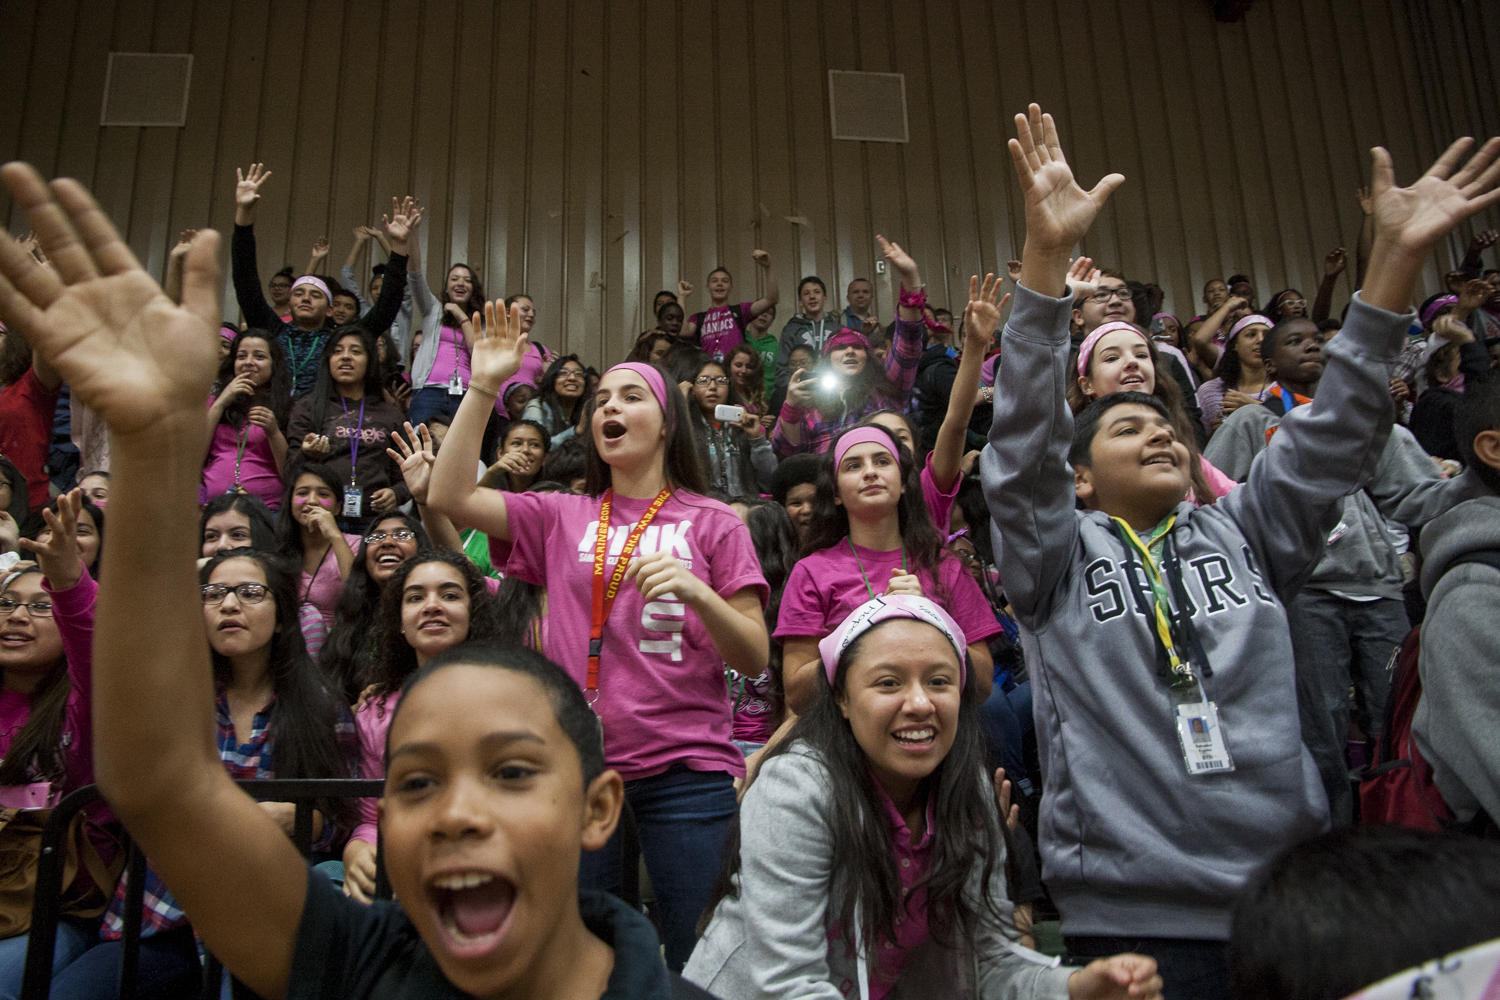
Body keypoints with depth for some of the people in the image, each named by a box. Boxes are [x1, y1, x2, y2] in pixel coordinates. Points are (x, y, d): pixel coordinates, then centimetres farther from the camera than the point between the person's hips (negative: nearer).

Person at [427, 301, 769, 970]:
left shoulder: (712, 523, 3)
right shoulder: (561, 518, 10)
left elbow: (755, 660, -2)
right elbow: (449, 497, -2)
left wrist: (697, 591, -20)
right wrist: (483, 387, -6)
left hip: (687, 771, -2)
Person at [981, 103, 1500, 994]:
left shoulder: (1243, 535, 13)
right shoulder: (1058, 554, 2)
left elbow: (1333, 435, 5)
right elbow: (1024, 441, -13)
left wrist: (1397, 258, -4)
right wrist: (1047, 256, -24)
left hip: (1291, 891, 4)